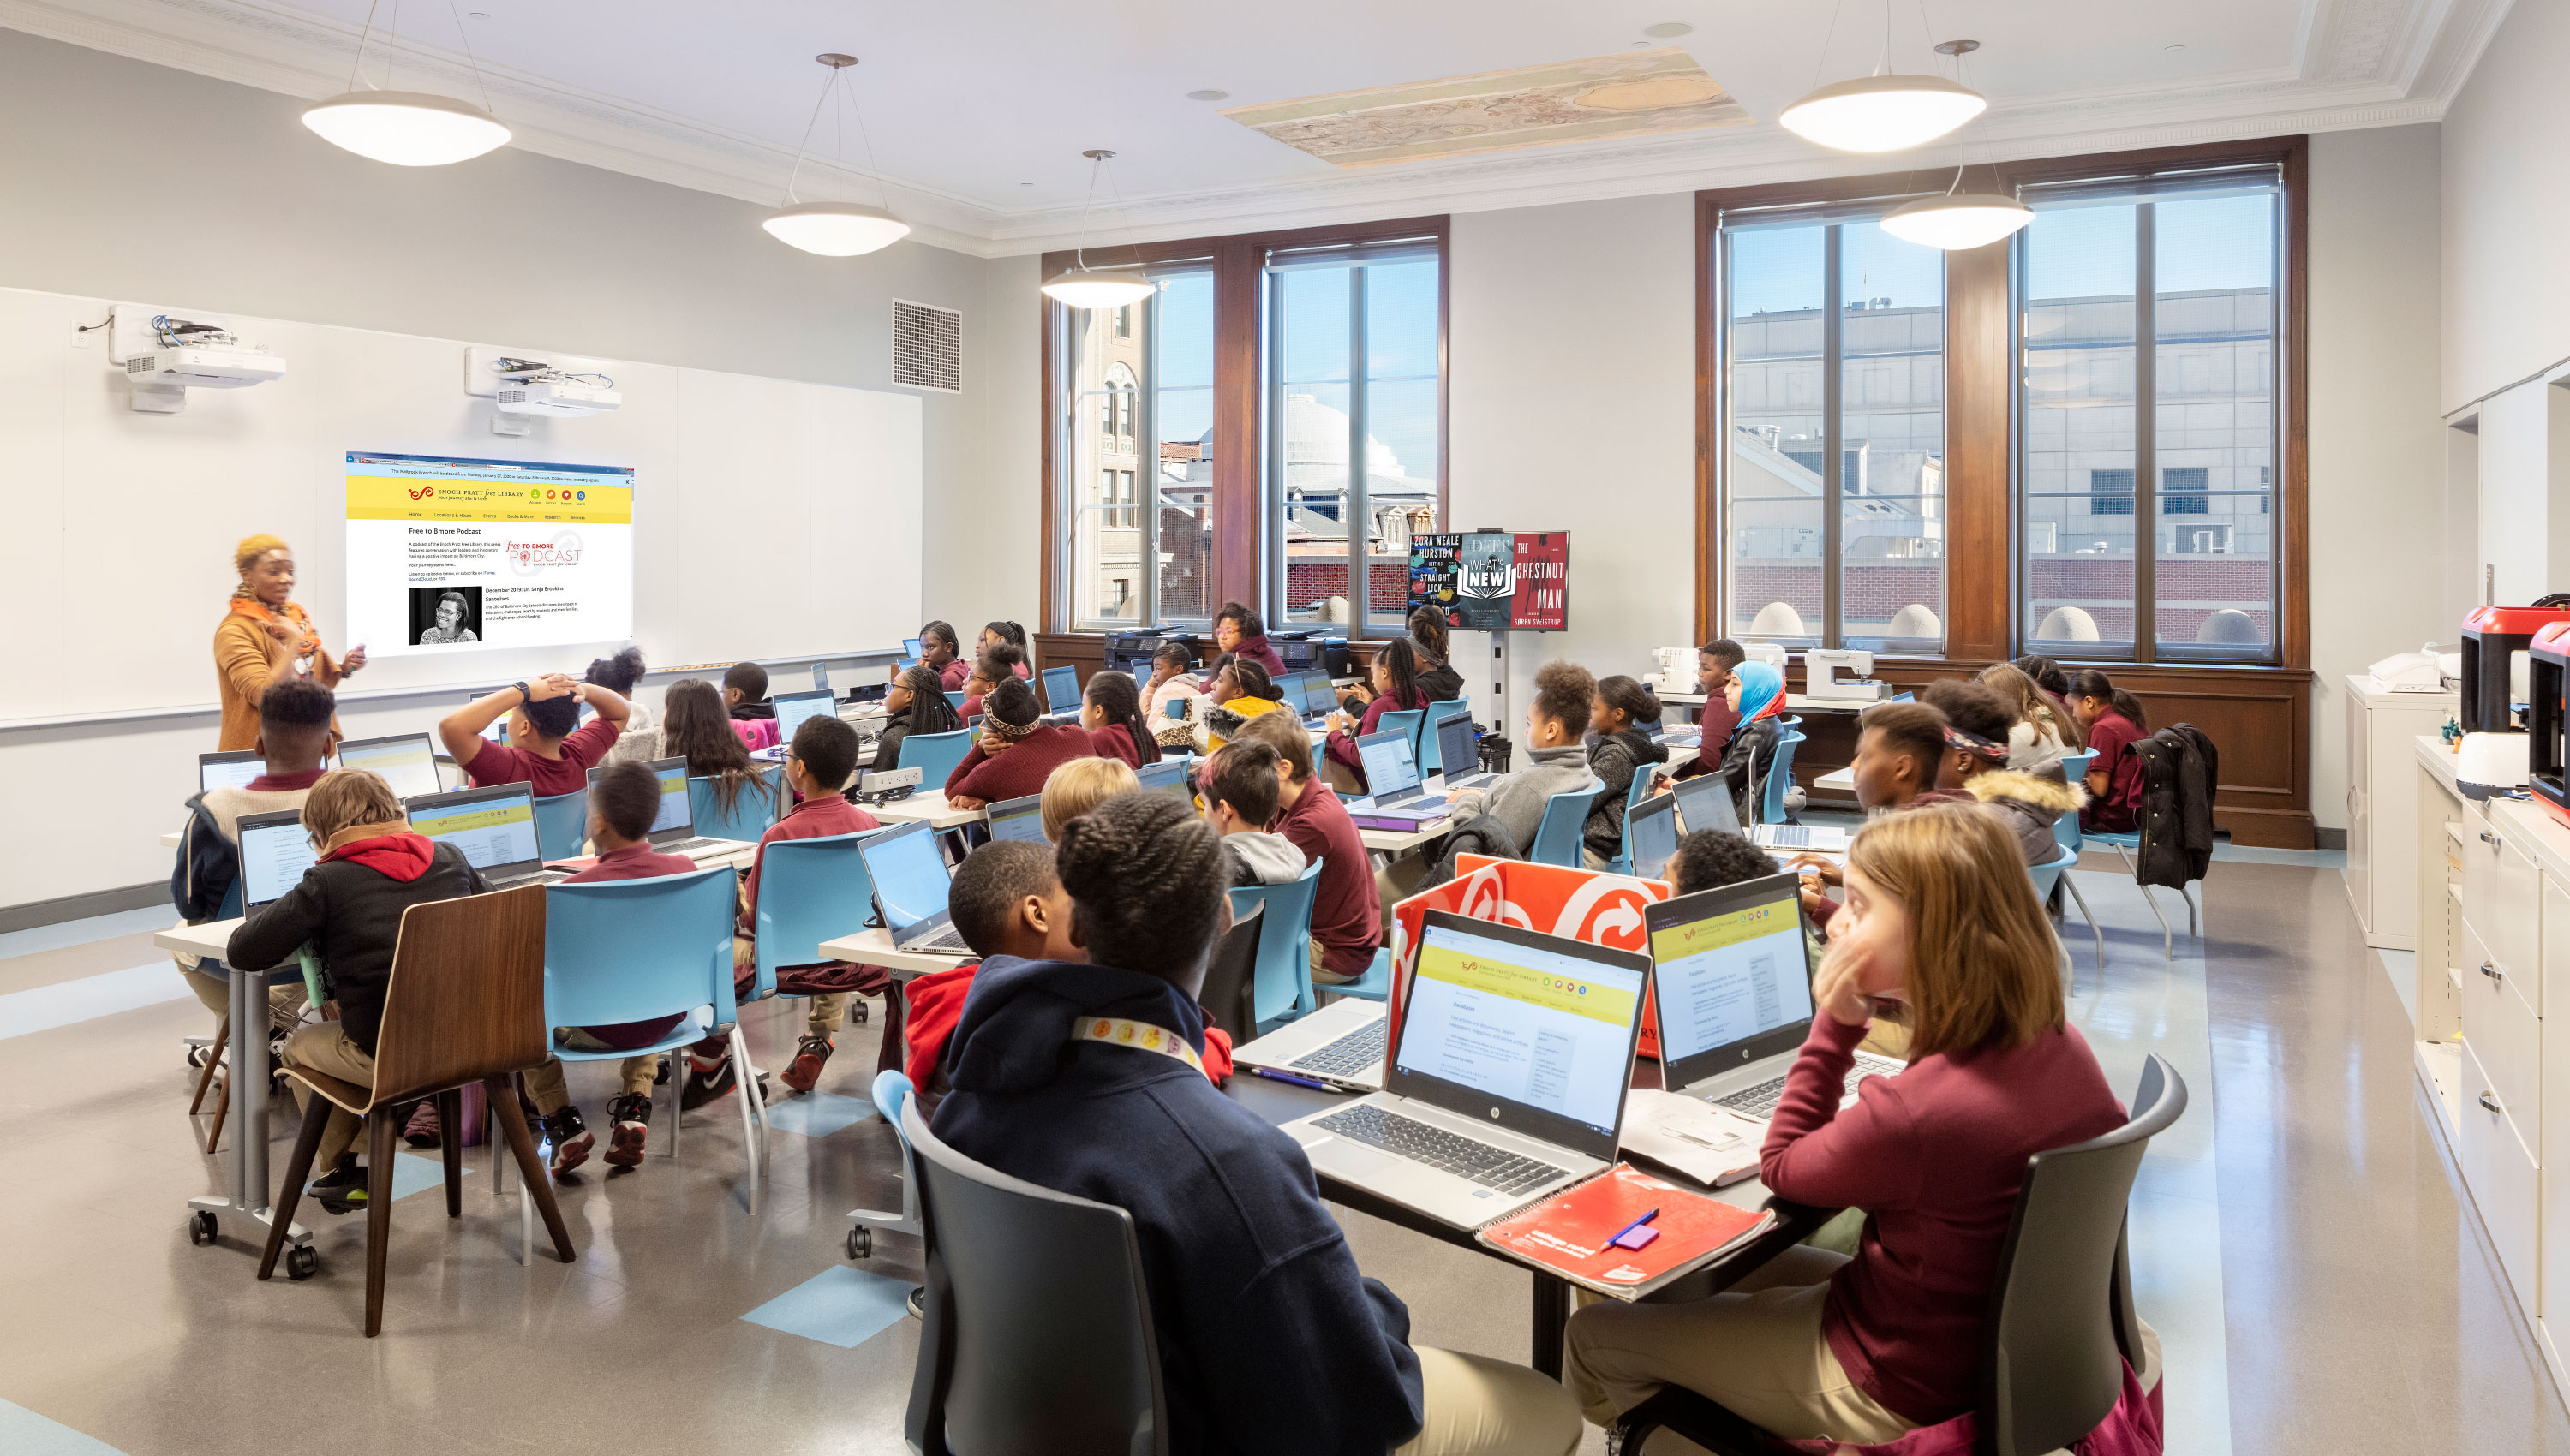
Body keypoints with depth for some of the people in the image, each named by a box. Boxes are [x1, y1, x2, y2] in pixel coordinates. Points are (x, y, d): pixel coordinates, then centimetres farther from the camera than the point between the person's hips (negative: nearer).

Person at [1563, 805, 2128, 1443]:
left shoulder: (1911, 1113, -37)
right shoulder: (2059, 1039, -13)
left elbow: (1780, 1168, -16)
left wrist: (1835, 1024, -21)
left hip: (1896, 1395, -8)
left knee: (1596, 1332, 8)